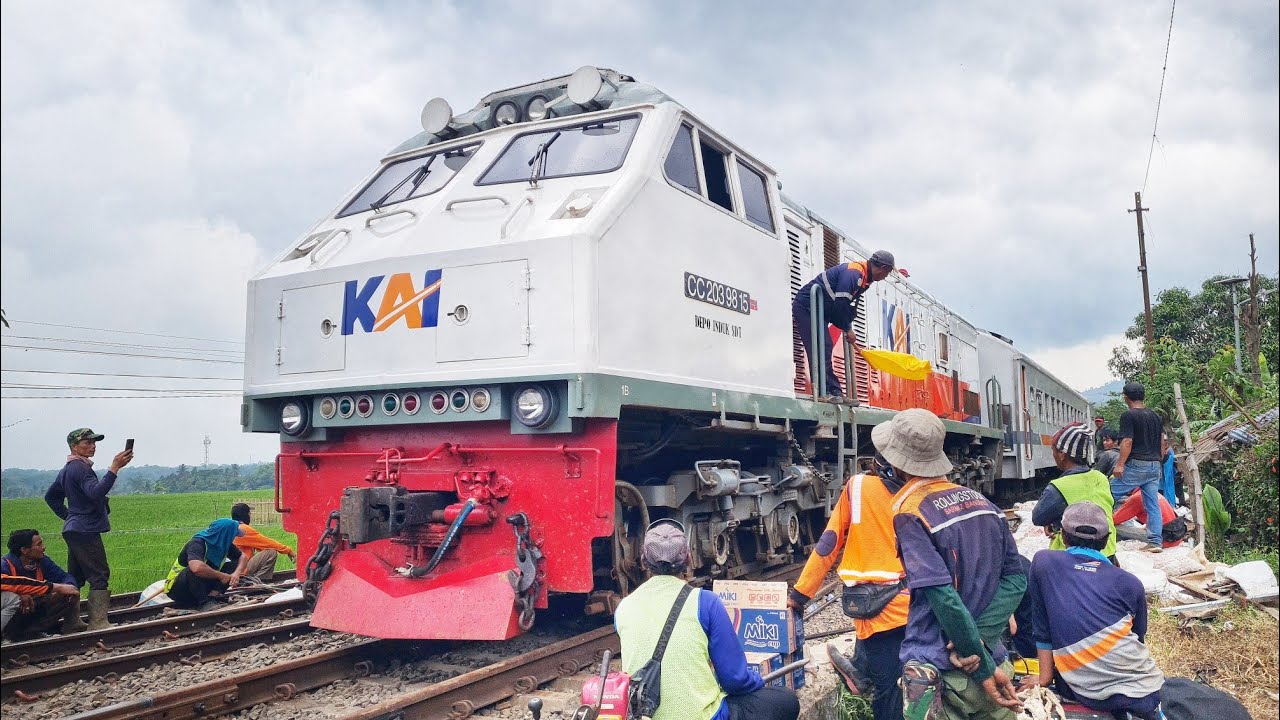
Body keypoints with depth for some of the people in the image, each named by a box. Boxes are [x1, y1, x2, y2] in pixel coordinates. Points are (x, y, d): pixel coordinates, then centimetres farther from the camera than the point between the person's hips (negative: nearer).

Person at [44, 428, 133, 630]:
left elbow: (51, 496, 28)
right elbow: (96, 492, -30)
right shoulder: (80, 467, -14)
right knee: (99, 575, -12)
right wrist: (114, 468, -35)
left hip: (73, 529, 11)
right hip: (86, 530, -11)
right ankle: (98, 623, -17)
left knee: (75, 578, 15)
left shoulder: (67, 469, 18)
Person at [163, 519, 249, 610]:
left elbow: (243, 557, 6)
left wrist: (236, 573, -16)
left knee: (233, 565, -7)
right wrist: (221, 576, -32)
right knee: (194, 570, -38)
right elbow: (197, 568, -47)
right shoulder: (197, 543, -27)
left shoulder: (223, 543, -3)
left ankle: (212, 596, -18)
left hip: (202, 585, 8)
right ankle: (204, 603, -27)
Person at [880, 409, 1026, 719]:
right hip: (994, 660, 6)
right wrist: (979, 639, -9)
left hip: (939, 676, -6)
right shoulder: (982, 501, 5)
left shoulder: (909, 513, -15)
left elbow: (944, 597, -21)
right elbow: (1016, 578, 2)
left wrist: (985, 670, -13)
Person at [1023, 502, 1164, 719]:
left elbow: (1042, 630, 6)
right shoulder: (1129, 583, 5)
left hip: (1083, 692, 1)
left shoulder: (1043, 562, 3)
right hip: (1140, 687, -1)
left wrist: (1045, 677, 16)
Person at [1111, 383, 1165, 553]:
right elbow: (1163, 441, 18)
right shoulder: (1155, 416, 15)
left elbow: (1127, 441, -17)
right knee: (1153, 505, 5)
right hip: (1154, 465, 7)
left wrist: (1120, 464, -17)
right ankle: (1155, 542, 5)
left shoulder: (1129, 416, -9)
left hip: (1136, 465, -7)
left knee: (1111, 494, 0)